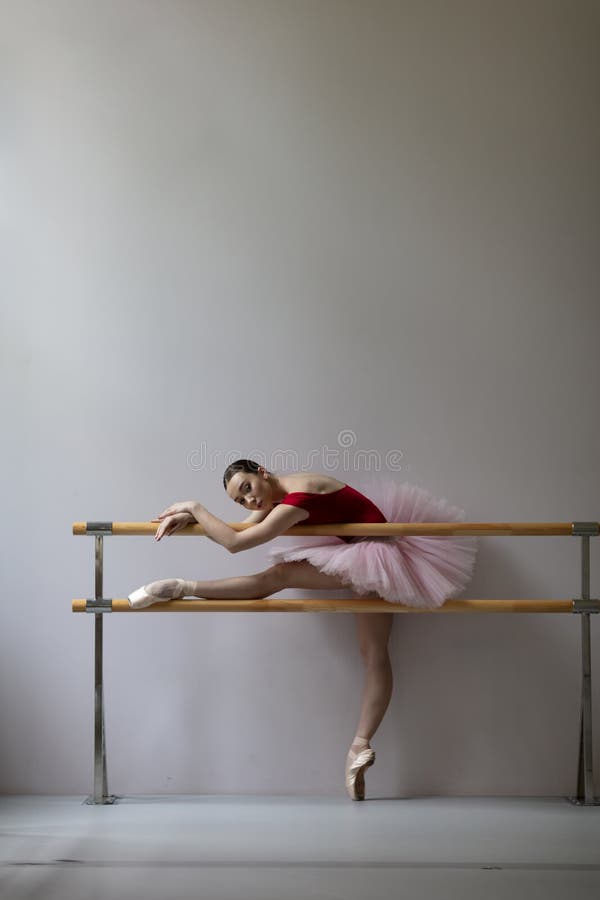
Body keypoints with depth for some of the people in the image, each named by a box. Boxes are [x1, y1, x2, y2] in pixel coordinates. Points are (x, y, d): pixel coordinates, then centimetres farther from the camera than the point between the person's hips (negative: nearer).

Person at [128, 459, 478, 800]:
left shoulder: (297, 498, -25)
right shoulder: (281, 493, 4)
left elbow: (235, 543, -27)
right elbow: (239, 531, 8)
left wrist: (195, 507, -14)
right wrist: (188, 519, -3)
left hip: (375, 556, -11)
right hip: (372, 556, 11)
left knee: (278, 576, -15)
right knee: (375, 654, 7)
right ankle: (362, 744, 11)